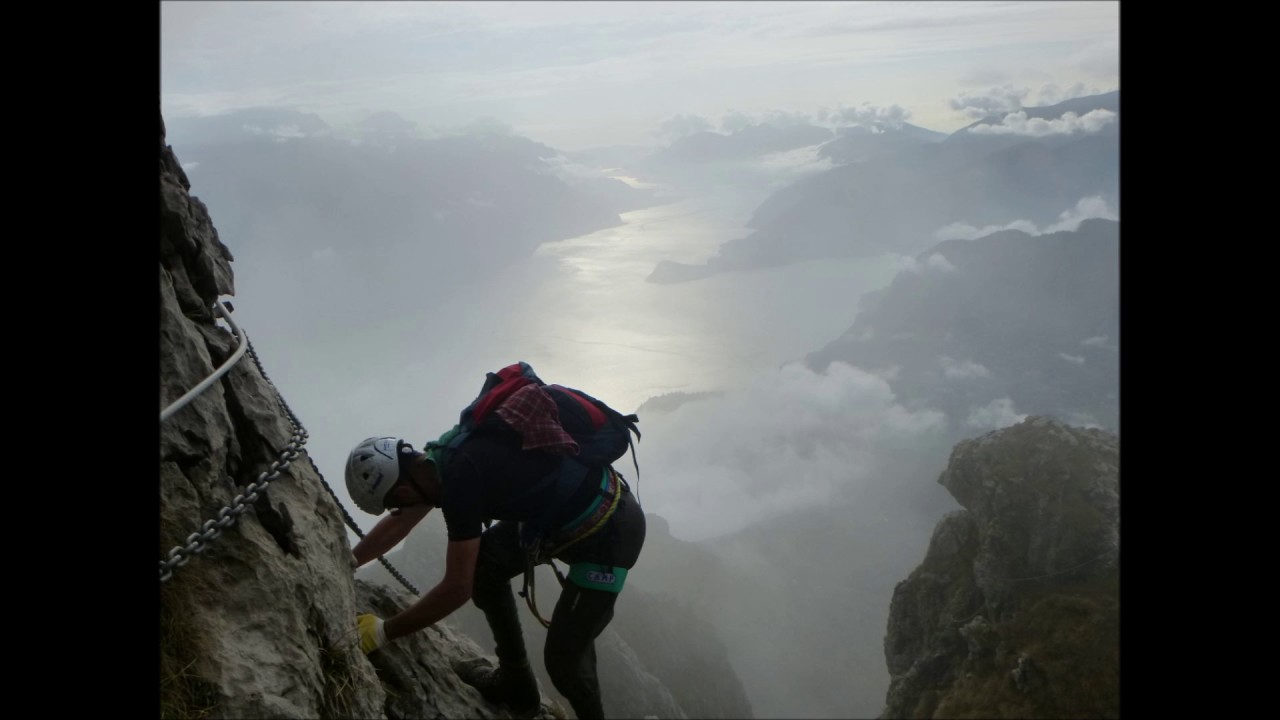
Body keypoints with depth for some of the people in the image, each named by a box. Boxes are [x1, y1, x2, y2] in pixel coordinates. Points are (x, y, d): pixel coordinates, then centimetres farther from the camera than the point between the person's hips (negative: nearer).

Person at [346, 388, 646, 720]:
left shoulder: (461, 478, -28)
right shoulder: (444, 457, -1)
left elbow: (458, 588, -23)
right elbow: (400, 522, 19)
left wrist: (384, 631, -13)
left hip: (610, 529, -9)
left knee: (562, 656, -8)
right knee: (483, 564, 9)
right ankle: (516, 684, 24)